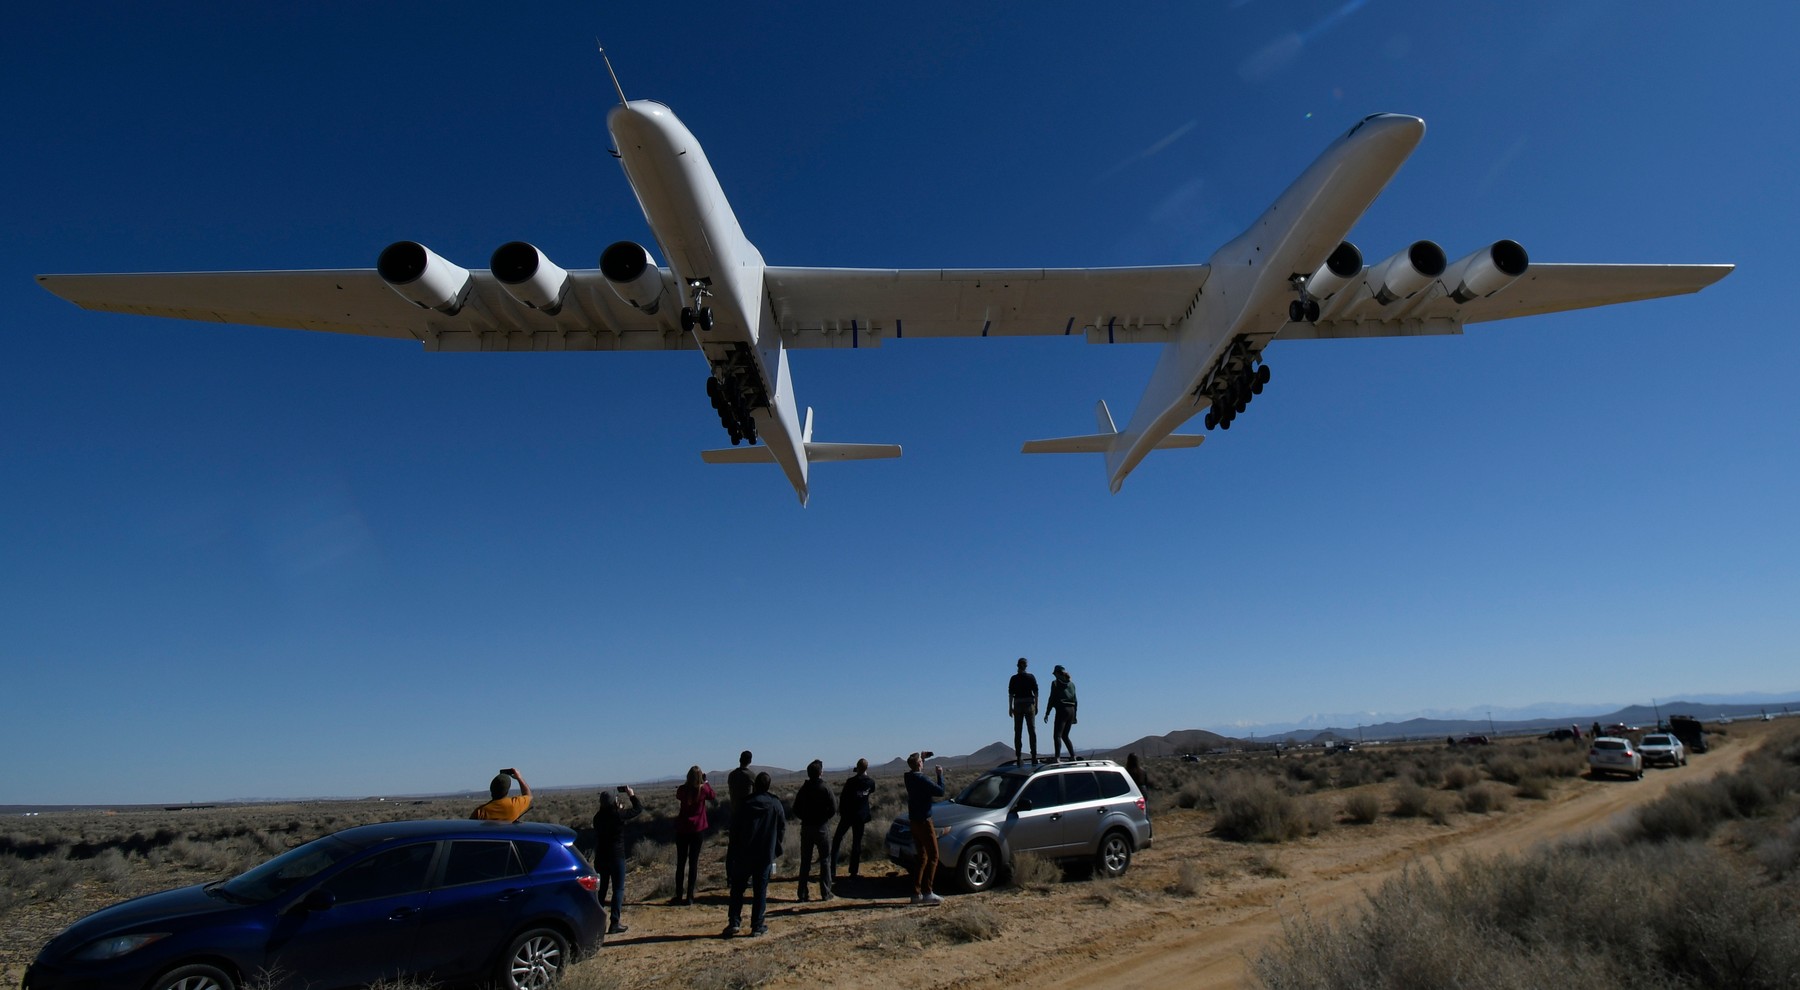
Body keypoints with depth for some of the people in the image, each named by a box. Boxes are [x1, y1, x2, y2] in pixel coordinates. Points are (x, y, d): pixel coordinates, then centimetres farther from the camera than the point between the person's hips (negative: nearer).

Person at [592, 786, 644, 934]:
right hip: (616, 857, -6)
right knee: (618, 889, 0)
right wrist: (632, 795, 8)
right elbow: (639, 808, -4)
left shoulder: (598, 817, 2)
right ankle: (614, 924, -3)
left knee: (602, 888, 17)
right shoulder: (619, 814, -15)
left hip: (601, 857, 6)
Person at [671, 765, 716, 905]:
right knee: (693, 863, 5)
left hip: (682, 829, 1)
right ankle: (689, 896, 3)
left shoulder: (682, 789, -6)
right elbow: (715, 803, 6)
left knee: (681, 863, 10)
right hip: (698, 830, -1)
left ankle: (679, 896, 10)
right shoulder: (704, 789, -10)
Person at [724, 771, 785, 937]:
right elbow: (782, 829, 5)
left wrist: (733, 853, 10)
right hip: (766, 855, 0)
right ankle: (757, 926, 5)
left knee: (737, 888, 12)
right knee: (760, 891, 6)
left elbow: (734, 830, 0)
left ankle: (733, 923, 6)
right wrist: (775, 846, 19)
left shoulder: (744, 805, -4)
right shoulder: (776, 805, -1)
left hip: (744, 854, 0)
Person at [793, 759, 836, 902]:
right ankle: (825, 893, 4)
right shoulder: (825, 788, -10)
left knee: (805, 862, 10)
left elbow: (796, 810, 2)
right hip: (821, 828, -4)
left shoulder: (803, 789, 1)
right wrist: (824, 818, 1)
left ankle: (802, 894, 10)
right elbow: (833, 809, -14)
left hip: (806, 828, 4)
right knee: (825, 861, 6)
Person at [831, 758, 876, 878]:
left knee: (837, 840, 5)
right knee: (857, 842, 12)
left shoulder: (851, 781, -15)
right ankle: (854, 871, 11)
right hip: (861, 816, 3)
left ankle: (832, 871, -2)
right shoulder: (871, 782, -2)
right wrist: (865, 775, 16)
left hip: (848, 815, -3)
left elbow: (843, 797, -10)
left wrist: (841, 812, 5)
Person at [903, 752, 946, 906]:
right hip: (924, 821, -8)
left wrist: (922, 757, 19)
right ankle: (927, 893, -9)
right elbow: (940, 791, -18)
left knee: (922, 857, 14)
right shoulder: (922, 779, -19)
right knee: (933, 856, -3)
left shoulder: (909, 777, 6)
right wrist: (940, 775, -7)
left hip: (914, 821, 8)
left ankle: (916, 893, 12)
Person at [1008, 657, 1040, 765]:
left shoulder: (1014, 678, -2)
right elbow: (1036, 692, 0)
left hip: (1018, 705, 0)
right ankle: (1034, 755, -2)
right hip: (1029, 704, 0)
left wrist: (1010, 707, 5)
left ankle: (1018, 756, 0)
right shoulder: (1031, 677, -1)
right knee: (1032, 730, 5)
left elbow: (1010, 694, -2)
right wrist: (1036, 706, 8)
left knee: (1017, 732, 5)